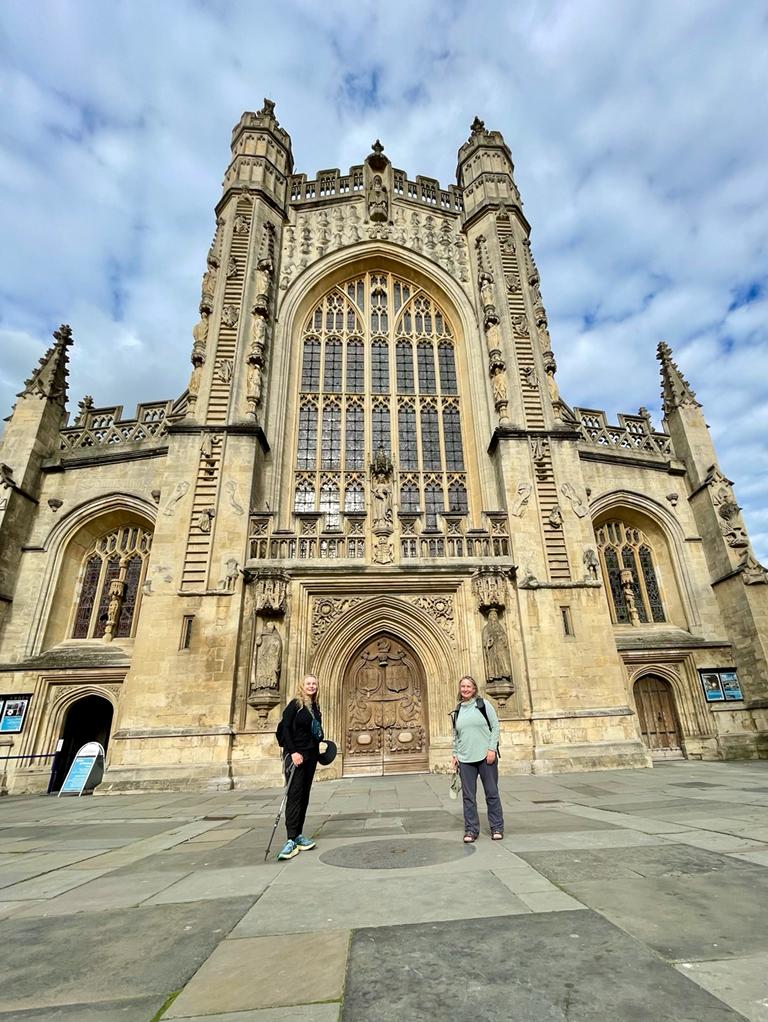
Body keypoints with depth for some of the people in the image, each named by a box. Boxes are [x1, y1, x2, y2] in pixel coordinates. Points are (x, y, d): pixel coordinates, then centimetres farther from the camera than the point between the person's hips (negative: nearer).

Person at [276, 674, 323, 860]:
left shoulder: (315, 707, 12)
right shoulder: (295, 704, -7)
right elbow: (285, 728, -14)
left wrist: (321, 740, 5)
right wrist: (293, 752, -20)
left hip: (311, 755, 7)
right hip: (295, 754, -7)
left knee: (304, 795, 9)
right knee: (294, 795, -10)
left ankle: (298, 835, 16)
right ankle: (291, 840, -10)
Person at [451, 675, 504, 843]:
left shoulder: (483, 704, -1)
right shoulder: (458, 710, 9)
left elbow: (495, 726, -2)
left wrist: (492, 749, -10)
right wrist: (454, 754, 11)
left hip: (486, 756, -3)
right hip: (465, 759, 3)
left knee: (492, 793, 6)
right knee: (468, 796, 4)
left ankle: (497, 828, 20)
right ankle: (471, 830, 15)